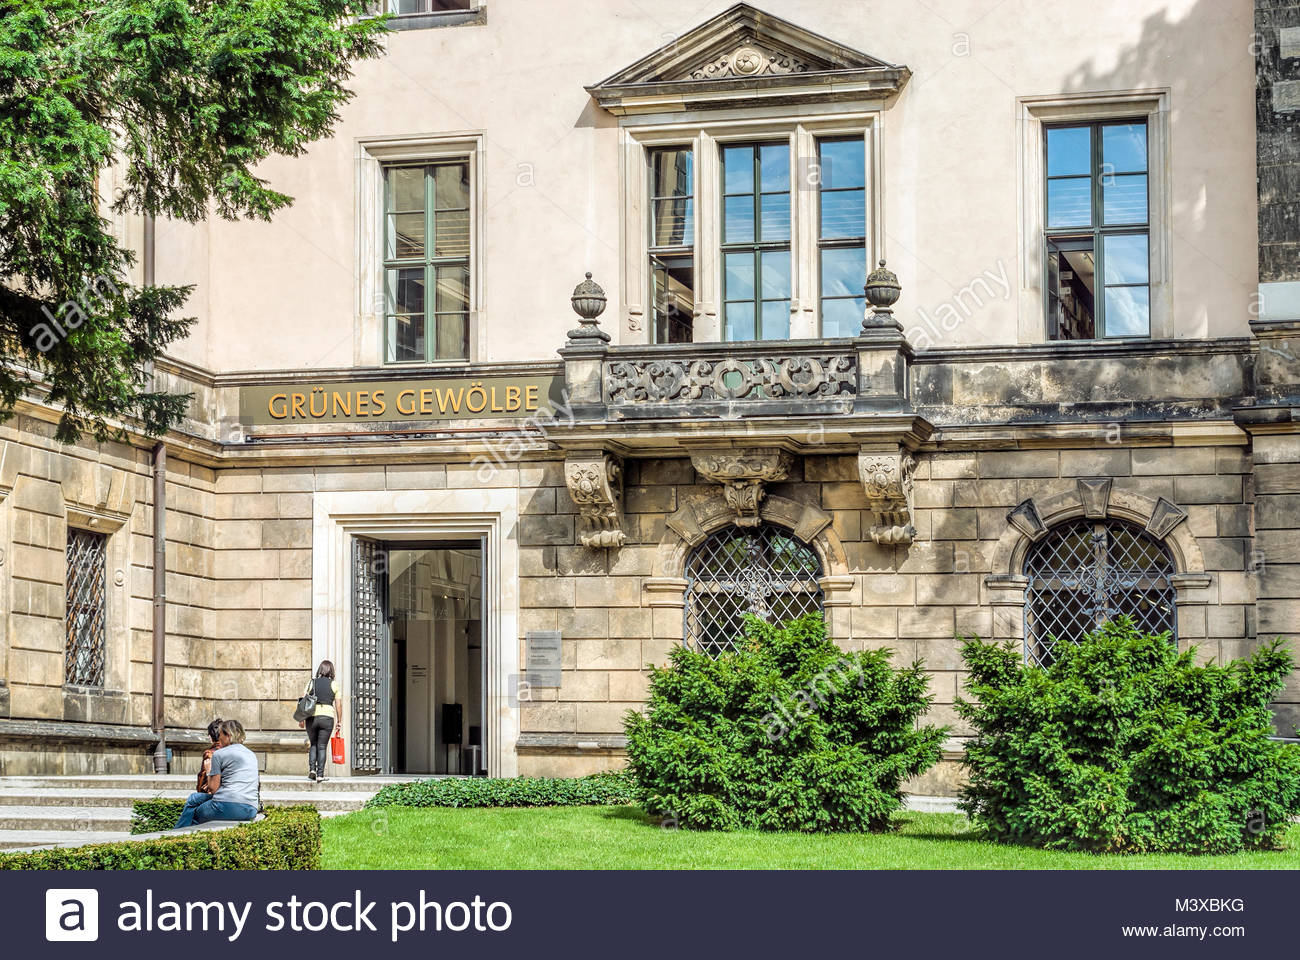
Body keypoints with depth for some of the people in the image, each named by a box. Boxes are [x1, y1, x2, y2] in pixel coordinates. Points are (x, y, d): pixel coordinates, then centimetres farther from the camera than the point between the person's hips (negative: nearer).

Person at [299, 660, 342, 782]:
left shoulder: (311, 682, 7)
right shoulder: (334, 684, 4)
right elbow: (338, 704, 3)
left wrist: (301, 718, 5)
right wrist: (339, 721, 11)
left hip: (311, 717, 1)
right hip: (327, 717, -1)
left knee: (313, 744, 17)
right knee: (322, 746, 3)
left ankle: (312, 769, 3)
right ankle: (320, 774, -2)